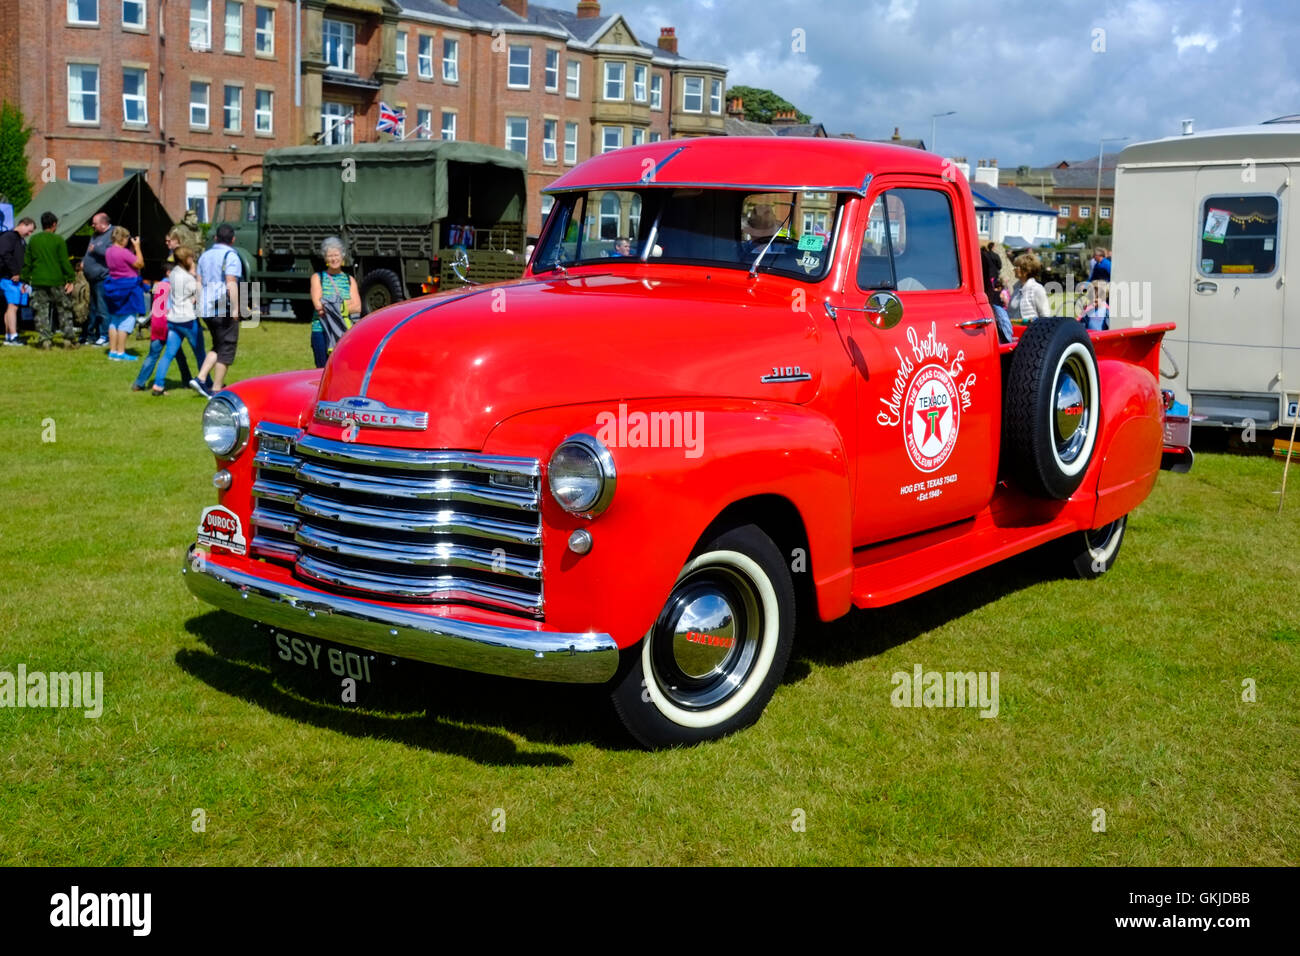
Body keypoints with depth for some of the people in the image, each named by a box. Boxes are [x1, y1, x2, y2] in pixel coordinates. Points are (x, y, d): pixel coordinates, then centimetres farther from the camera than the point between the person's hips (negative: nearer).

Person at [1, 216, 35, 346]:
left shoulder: (22, 241, 21)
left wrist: (22, 281, 17)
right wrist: (15, 273, -19)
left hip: (16, 278, 9)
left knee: (10, 306, 11)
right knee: (12, 306, -13)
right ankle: (13, 336, -16)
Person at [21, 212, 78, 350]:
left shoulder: (33, 240, 6)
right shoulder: (58, 240, -5)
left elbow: (27, 262, 10)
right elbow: (64, 262, -7)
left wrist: (25, 279, 17)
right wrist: (70, 279, -3)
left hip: (38, 281, 3)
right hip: (56, 281, -3)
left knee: (41, 312, 5)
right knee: (64, 310, 7)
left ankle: (45, 339, 1)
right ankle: (69, 339, 5)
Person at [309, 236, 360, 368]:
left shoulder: (349, 280, 14)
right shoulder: (317, 277, 9)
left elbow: (357, 307, 0)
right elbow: (317, 304, -6)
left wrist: (331, 307, -9)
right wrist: (346, 304, -4)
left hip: (345, 332, 2)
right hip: (321, 331, -2)